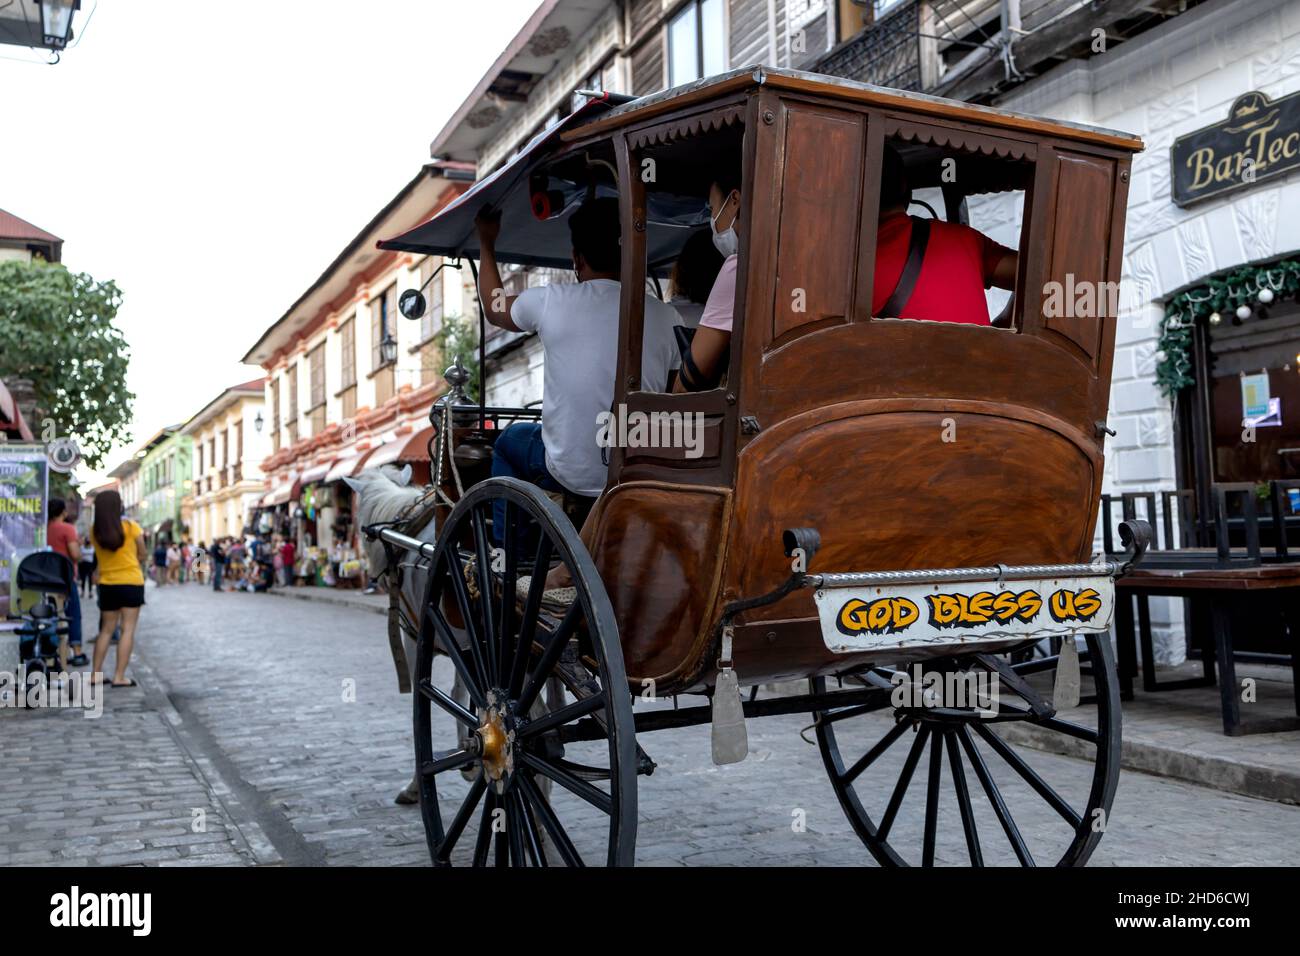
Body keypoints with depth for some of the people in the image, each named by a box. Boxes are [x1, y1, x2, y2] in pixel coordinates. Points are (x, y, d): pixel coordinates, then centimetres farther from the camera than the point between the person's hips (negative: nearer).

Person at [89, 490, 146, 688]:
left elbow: (100, 556, 4)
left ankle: (96, 673, 15)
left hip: (107, 584, 4)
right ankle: (119, 676, -3)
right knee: (128, 629, 0)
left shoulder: (94, 531, -2)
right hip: (132, 582, -3)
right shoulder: (131, 527, -10)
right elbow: (143, 554, -1)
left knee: (106, 629, 16)